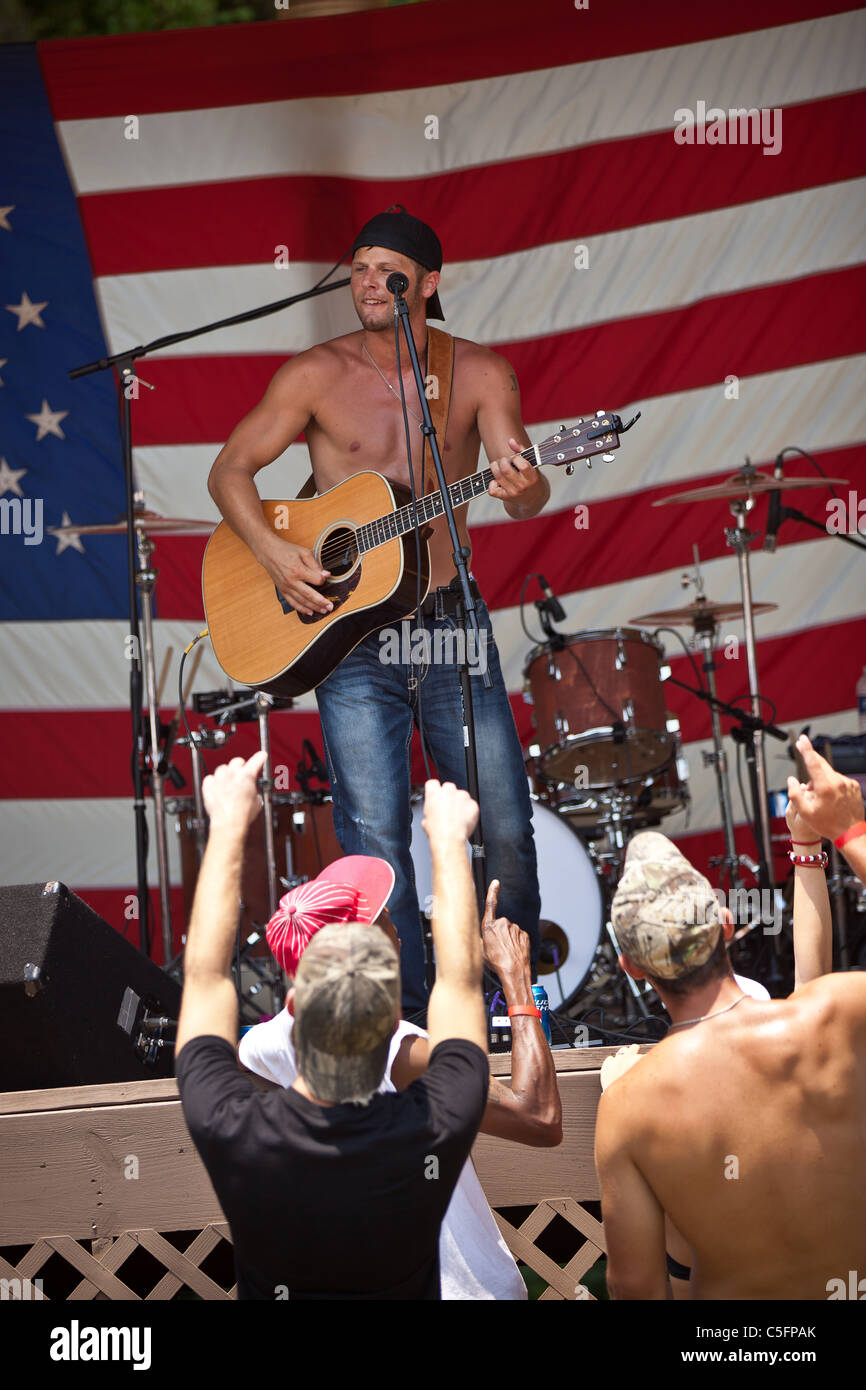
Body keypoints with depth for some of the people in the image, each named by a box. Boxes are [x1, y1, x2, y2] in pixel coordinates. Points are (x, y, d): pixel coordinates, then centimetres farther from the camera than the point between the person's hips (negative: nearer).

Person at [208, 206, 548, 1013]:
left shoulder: (479, 373, 2)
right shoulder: (317, 375, 0)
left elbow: (524, 492, -9)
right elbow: (230, 469, 3)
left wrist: (523, 489, -34)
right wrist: (273, 553, -14)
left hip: (450, 622, 1)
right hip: (348, 631, -1)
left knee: (507, 830, 1)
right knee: (375, 844, -4)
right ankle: (409, 1021, 9)